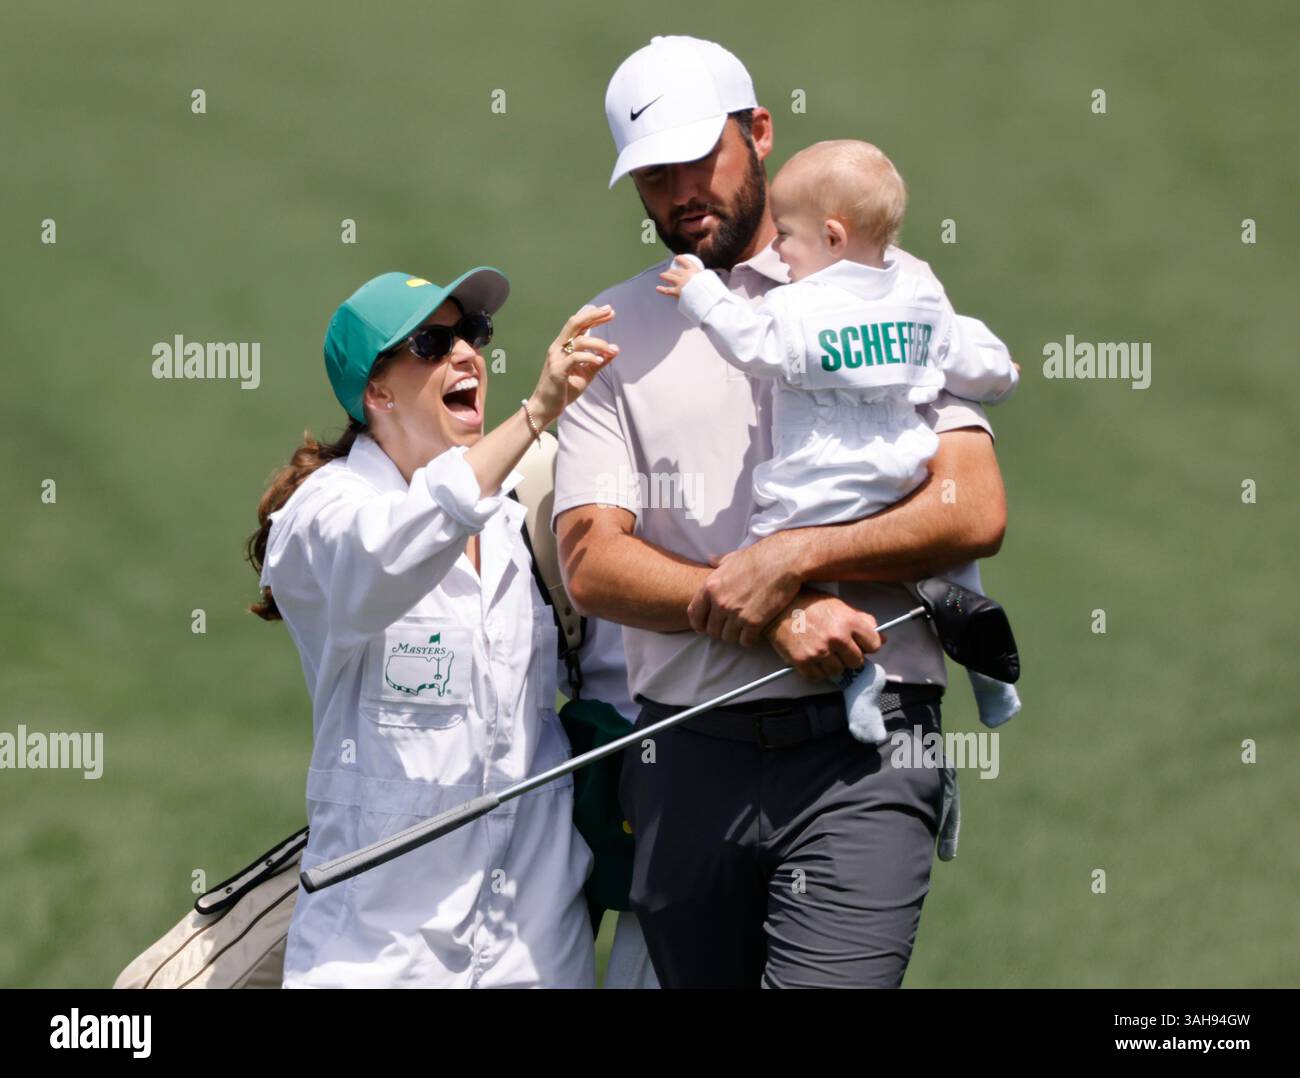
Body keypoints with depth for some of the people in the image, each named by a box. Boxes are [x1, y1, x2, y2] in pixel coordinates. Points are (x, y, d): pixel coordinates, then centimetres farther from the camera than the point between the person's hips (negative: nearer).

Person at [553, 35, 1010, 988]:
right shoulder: (614, 329, 13)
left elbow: (975, 511, -2)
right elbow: (591, 562, 1)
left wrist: (791, 561, -14)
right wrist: (773, 619, -12)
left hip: (859, 761, -3)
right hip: (685, 756, 3)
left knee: (822, 980, -20)